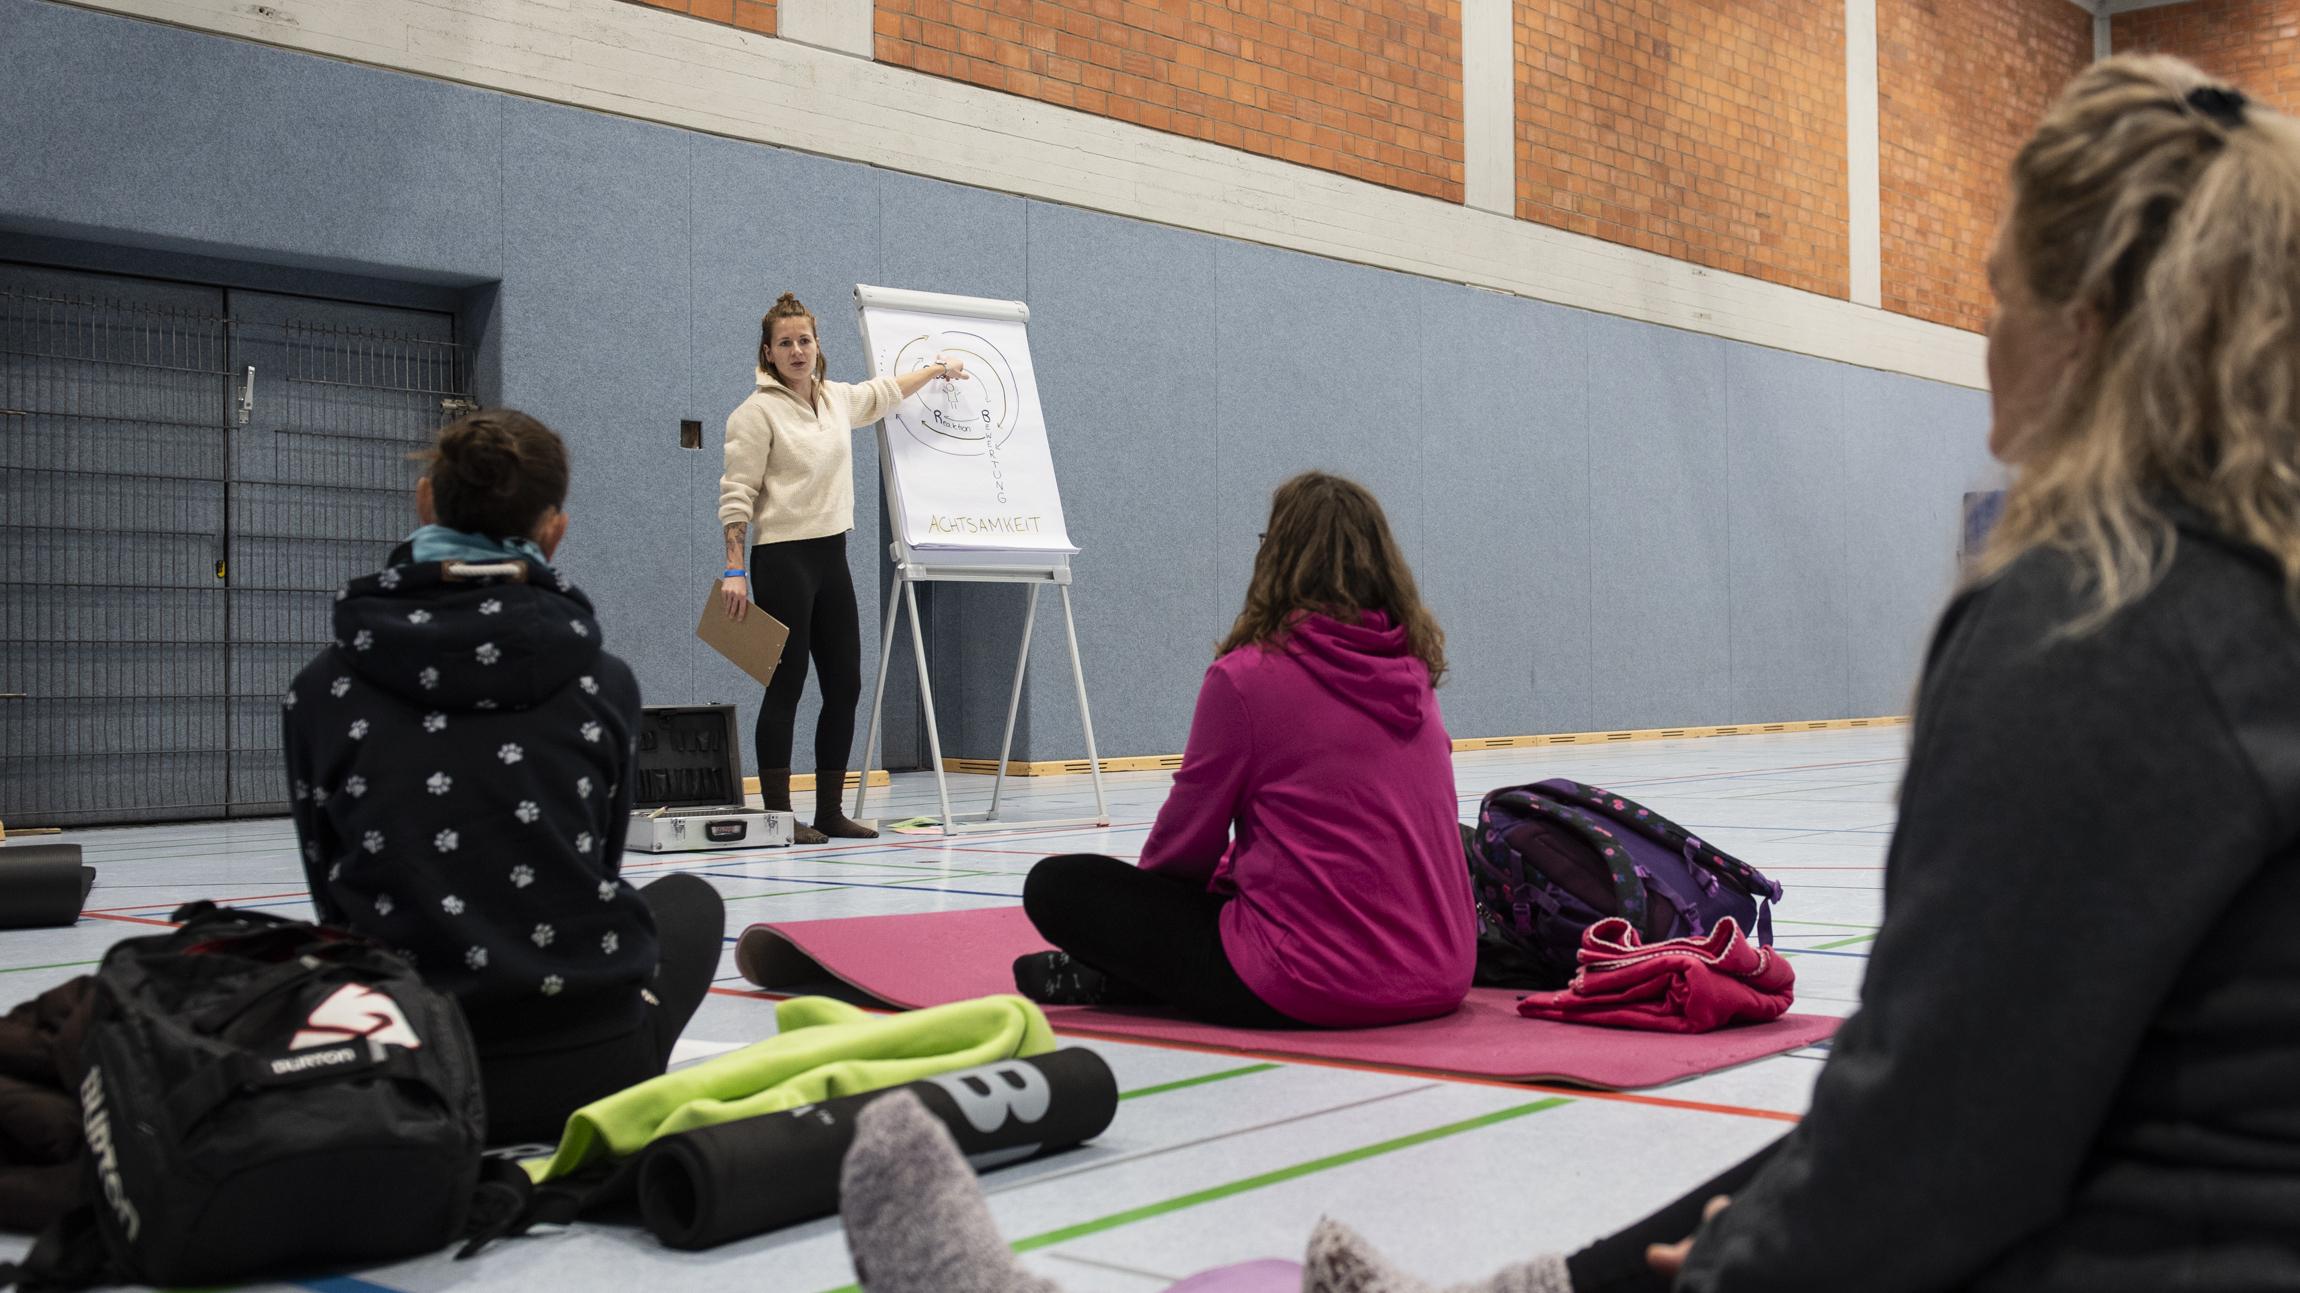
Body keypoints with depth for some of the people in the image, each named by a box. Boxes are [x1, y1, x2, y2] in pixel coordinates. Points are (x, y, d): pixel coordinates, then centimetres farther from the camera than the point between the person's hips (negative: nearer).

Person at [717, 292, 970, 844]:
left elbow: (885, 392, 34)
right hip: (783, 559, -7)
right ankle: (777, 814, 2)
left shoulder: (837, 399, 12)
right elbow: (736, 495, -10)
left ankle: (830, 811, 14)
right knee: (786, 686, -5)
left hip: (831, 557, 7)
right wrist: (734, 569, -17)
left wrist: (938, 368, 45)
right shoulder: (757, 412, -8)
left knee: (845, 684, 6)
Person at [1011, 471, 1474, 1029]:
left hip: (1306, 993, -6)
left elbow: (1186, 843, 1)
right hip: (1440, 979, 7)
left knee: (1057, 884, 1)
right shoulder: (1414, 675, 9)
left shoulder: (1248, 675, -9)